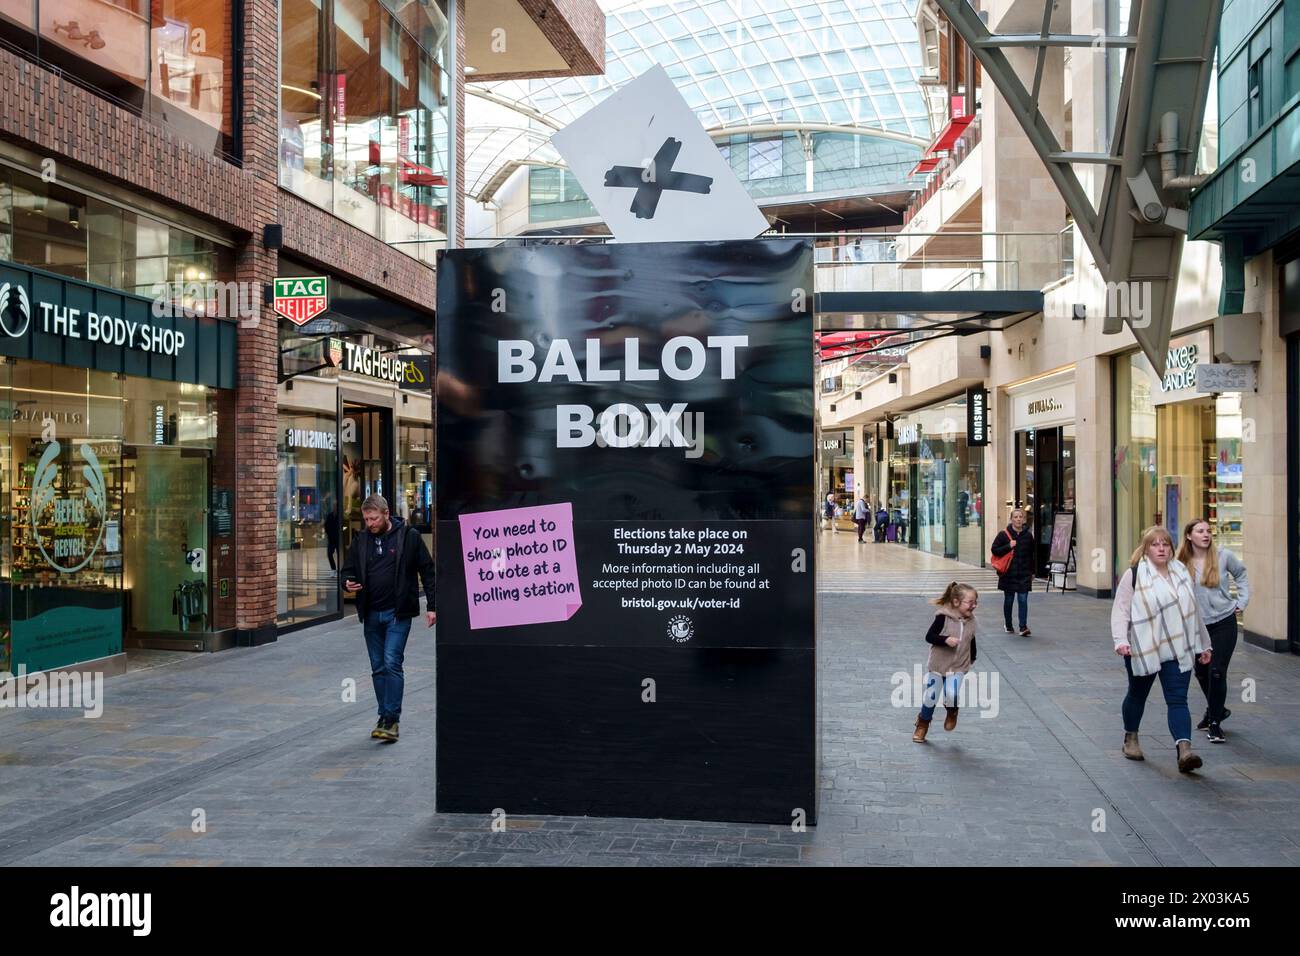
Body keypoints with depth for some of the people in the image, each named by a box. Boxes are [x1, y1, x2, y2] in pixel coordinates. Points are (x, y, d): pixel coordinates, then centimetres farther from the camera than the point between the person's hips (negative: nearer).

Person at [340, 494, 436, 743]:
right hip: (371, 614, 5)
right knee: (378, 668, 11)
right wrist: (348, 583, -10)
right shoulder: (360, 540, 7)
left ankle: (392, 719, -7)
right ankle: (384, 716, 21)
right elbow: (348, 570, 15)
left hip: (398, 613, -5)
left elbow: (427, 571, -3)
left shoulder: (409, 536, -5)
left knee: (392, 663, -12)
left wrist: (431, 606, -6)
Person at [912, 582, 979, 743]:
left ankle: (952, 712, 16)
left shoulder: (970, 621, -2)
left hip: (957, 668, 2)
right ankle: (923, 724, 31)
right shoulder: (943, 617, -17)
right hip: (937, 665, -2)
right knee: (930, 697, 3)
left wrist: (972, 659, 15)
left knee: (951, 695, -20)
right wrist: (945, 640, -30)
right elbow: (929, 637, -16)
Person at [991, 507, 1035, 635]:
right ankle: (1008, 626, 24)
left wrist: (1032, 572, 12)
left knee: (1023, 600, -6)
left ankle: (1023, 627, -6)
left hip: (1024, 574, 1)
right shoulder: (1003, 534, -4)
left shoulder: (1028, 535, 3)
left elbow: (1032, 555, 12)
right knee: (1008, 600, 10)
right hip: (1008, 574, -1)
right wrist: (1008, 546, -17)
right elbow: (994, 550, -3)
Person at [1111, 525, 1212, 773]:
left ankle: (1184, 751, -17)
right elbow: (1120, 610, -10)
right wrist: (1121, 640, -24)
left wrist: (1203, 643, 19)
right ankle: (1130, 739, 36)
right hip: (1142, 649, -3)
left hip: (1178, 650, 3)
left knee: (1178, 699, -8)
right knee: (1137, 694, 15)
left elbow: (1194, 610, 17)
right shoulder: (1134, 575, -7)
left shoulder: (1182, 572, 9)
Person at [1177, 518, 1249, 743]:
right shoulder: (1181, 563, -5)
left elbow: (1241, 575, 13)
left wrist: (1242, 601, 6)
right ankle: (1215, 709, 40)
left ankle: (1215, 722, 5)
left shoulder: (1223, 556, -6)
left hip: (1224, 623, -2)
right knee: (1201, 672, 13)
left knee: (1216, 672, -8)